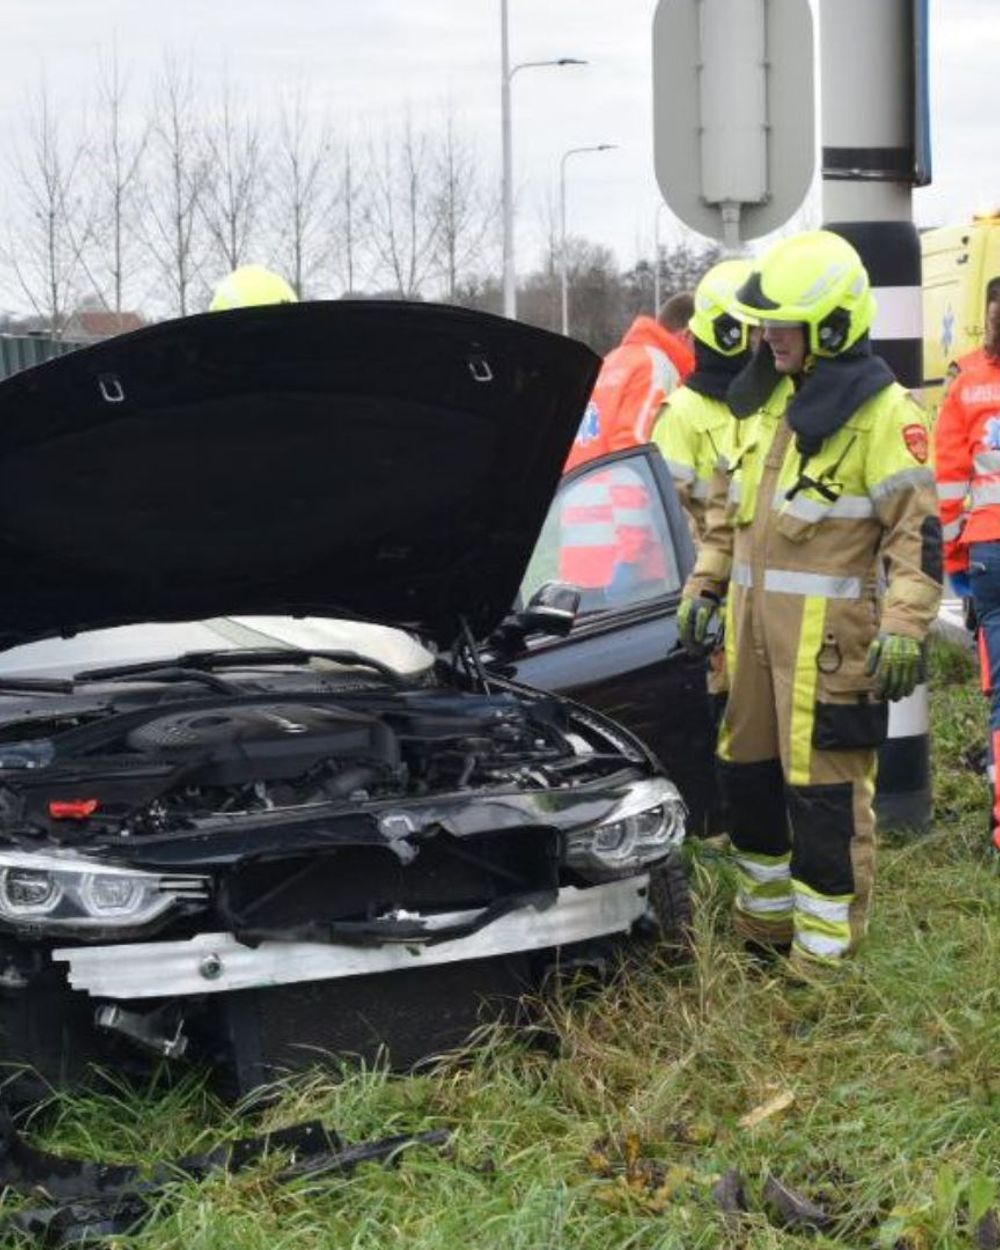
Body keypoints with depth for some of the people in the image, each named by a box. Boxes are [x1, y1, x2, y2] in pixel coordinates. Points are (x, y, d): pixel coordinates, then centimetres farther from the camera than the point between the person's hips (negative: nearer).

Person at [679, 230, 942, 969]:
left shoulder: (883, 414, -11)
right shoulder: (765, 399, 13)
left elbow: (918, 530, -12)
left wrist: (905, 626, -20)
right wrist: (705, 585, 19)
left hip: (828, 637, -8)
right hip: (754, 622, 8)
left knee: (826, 796, -5)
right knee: (750, 776, 15)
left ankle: (825, 959, 3)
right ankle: (764, 930, 31)